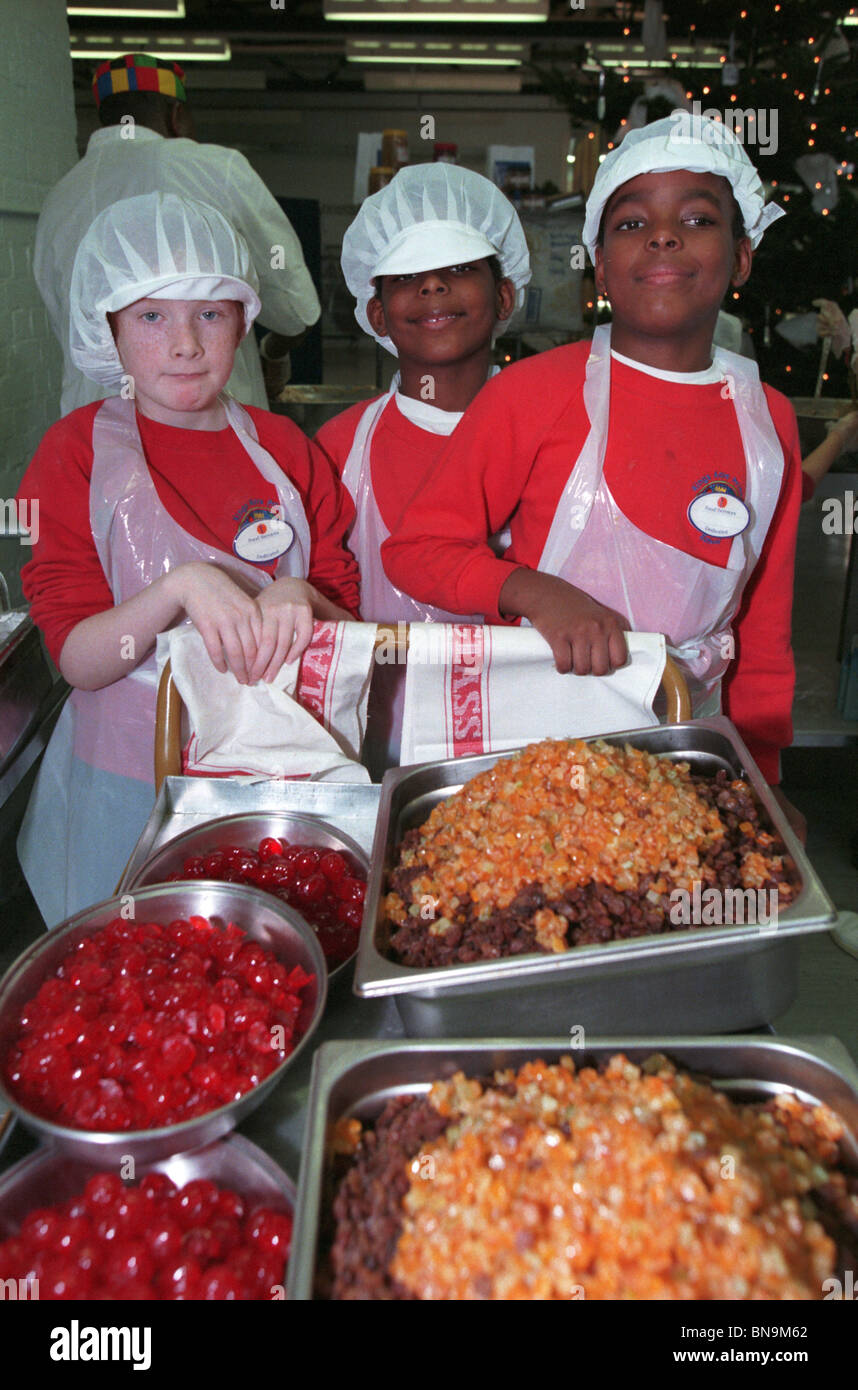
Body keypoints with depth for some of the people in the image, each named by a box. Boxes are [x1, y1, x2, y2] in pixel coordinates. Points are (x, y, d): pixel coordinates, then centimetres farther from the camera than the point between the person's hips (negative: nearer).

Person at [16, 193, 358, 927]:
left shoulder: (282, 447, 2)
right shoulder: (78, 449, -5)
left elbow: (352, 621, 0)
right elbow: (78, 660, -11)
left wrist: (299, 600, -21)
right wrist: (181, 588, -28)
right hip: (133, 783, -2)